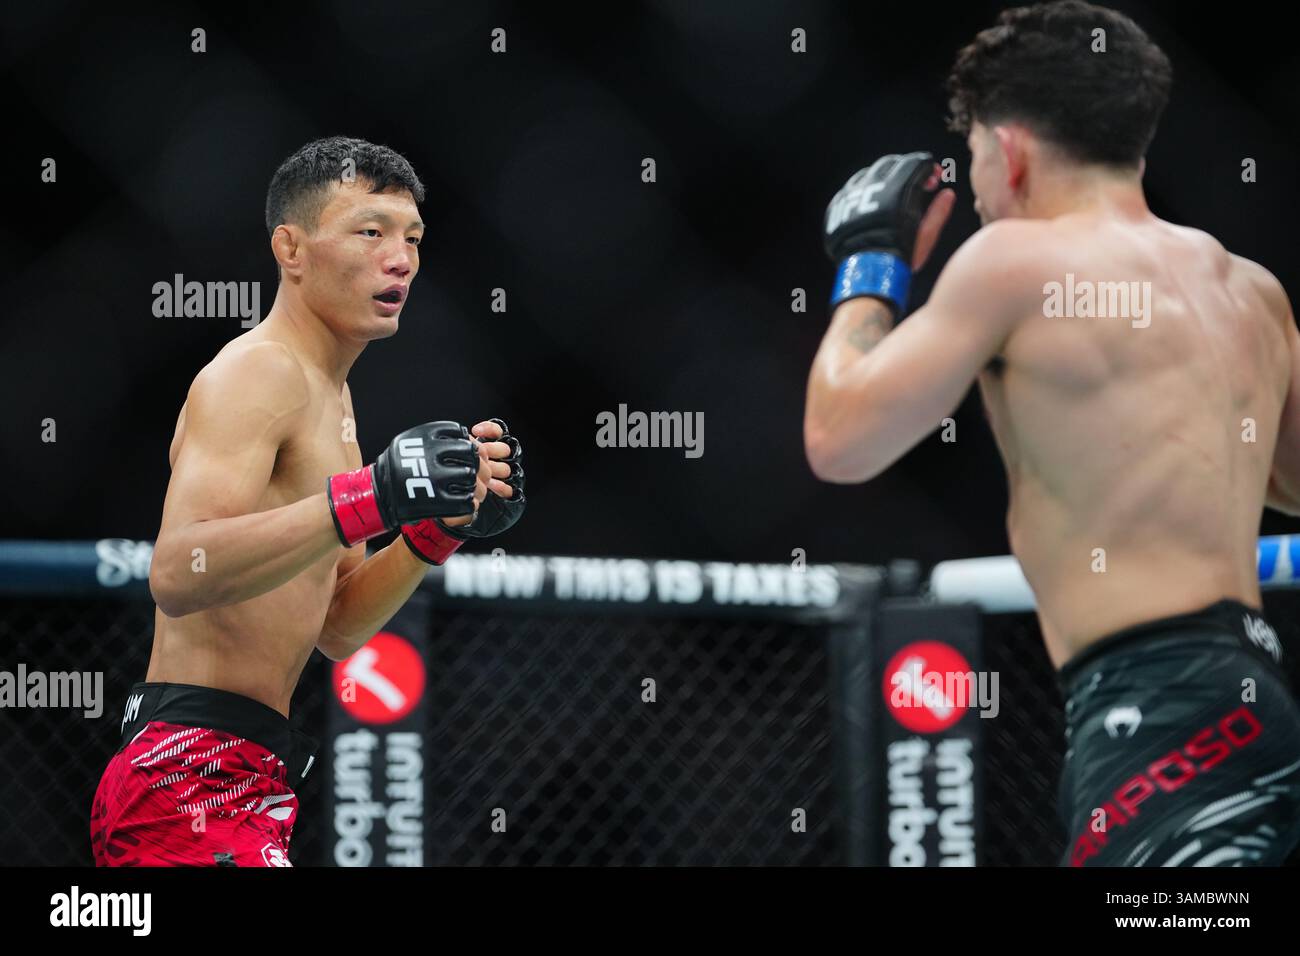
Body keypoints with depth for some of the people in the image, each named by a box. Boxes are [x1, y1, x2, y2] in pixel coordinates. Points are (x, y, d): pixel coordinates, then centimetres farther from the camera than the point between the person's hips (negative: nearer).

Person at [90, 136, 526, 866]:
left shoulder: (328, 397, 20)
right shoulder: (260, 372, -11)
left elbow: (335, 629, 21)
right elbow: (178, 575, -27)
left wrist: (438, 528, 6)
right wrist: (368, 500, -34)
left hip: (247, 777, 10)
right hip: (195, 772, -10)